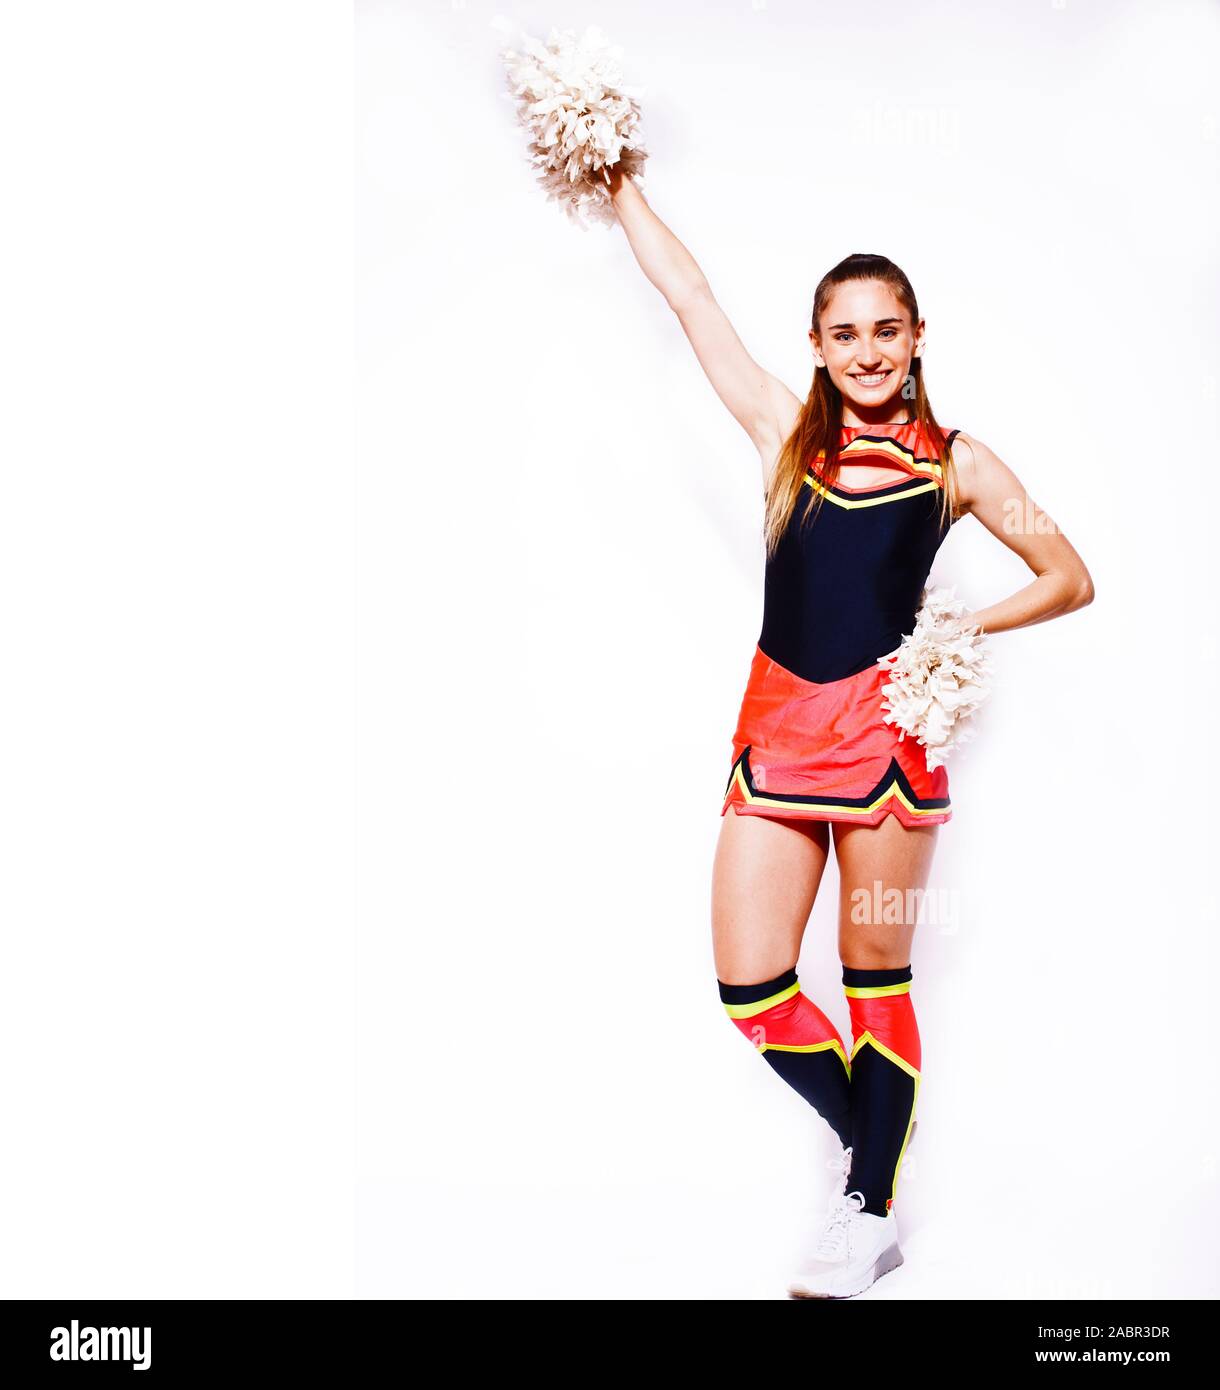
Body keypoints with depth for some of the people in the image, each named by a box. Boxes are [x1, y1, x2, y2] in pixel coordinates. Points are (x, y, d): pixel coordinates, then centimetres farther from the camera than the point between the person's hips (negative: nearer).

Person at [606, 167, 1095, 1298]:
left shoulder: (954, 463, 6)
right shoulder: (785, 431, 10)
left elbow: (1070, 580, 8)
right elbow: (689, 297, 13)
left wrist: (957, 630, -4)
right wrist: (621, 186, 16)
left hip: (883, 727, -2)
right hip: (778, 726, 3)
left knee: (876, 978, 4)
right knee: (750, 989, -1)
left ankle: (870, 1211, 17)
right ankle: (867, 1139, 24)